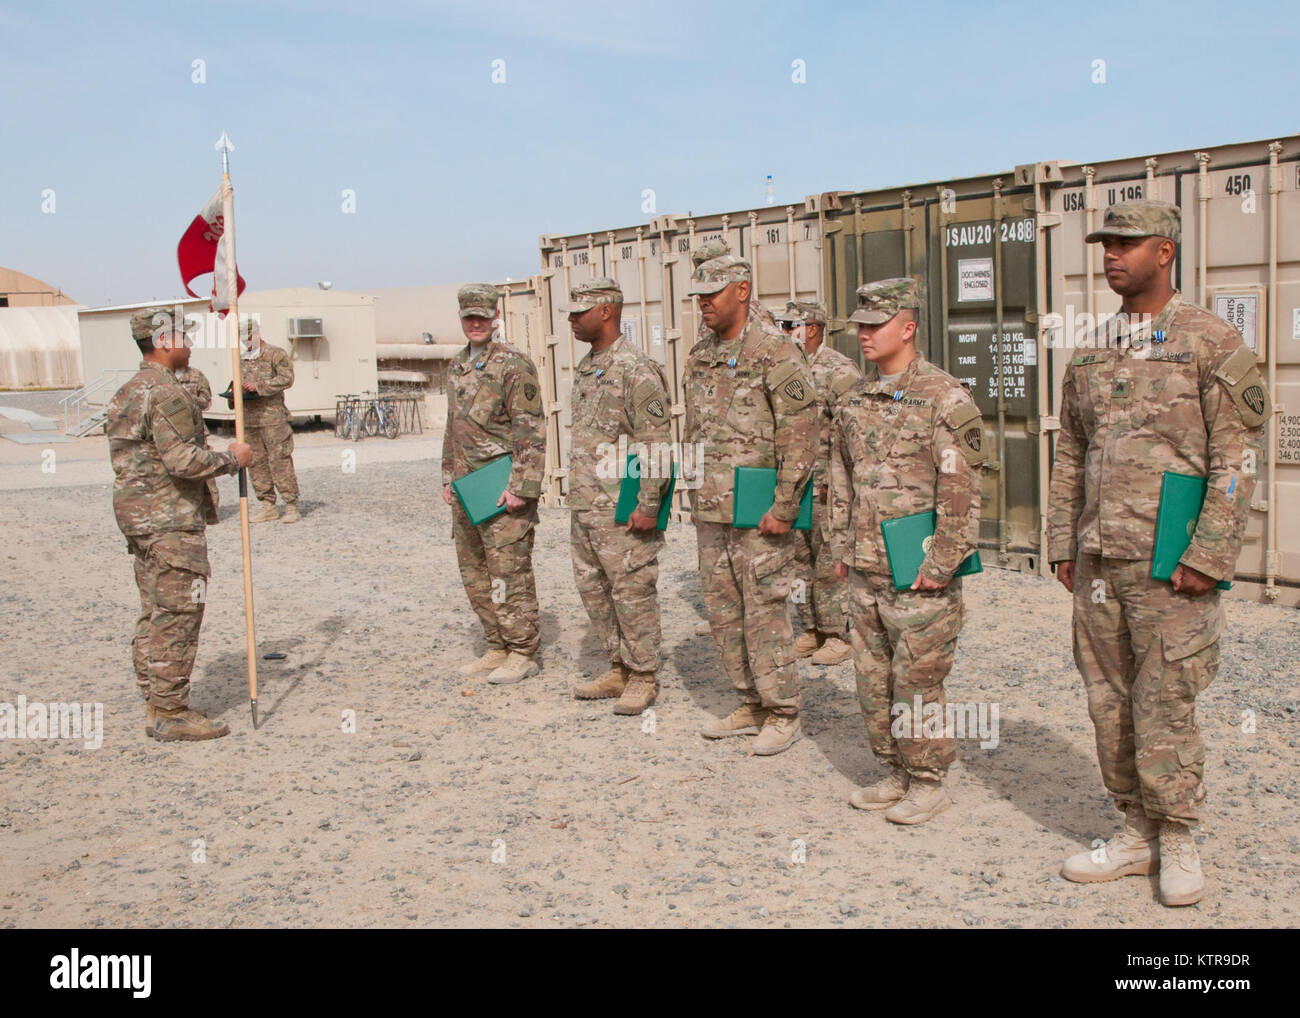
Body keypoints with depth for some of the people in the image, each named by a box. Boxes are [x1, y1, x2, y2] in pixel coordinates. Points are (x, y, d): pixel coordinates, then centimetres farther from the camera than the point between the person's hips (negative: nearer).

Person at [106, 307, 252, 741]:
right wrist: (232, 459, -9)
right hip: (170, 520, -10)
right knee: (177, 615, -5)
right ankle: (171, 713, -1)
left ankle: (156, 707, 18)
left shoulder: (126, 393, 15)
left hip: (136, 514, 10)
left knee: (154, 615, 13)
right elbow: (183, 460, -23)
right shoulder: (166, 393, -16)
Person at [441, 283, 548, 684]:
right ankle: (498, 648, 24)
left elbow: (531, 432, -15)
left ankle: (523, 654, 6)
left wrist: (521, 487, -19)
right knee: (474, 572, 13)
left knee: (508, 572, -4)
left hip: (502, 490, -8)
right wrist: (448, 478, 19)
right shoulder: (457, 367, 15)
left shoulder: (513, 364, -11)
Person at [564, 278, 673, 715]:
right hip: (584, 506, 9)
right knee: (594, 588, 13)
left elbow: (655, 445, -17)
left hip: (621, 508, -9)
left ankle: (644, 677, 11)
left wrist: (648, 505, -20)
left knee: (632, 590, -1)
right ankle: (620, 669, 25)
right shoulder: (585, 368, 15)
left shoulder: (635, 369, -13)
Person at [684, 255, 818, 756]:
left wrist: (784, 509, -17)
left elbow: (800, 438, -14)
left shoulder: (777, 353, -11)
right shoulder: (698, 356, 12)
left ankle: (783, 714, 11)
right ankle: (751, 705, 25)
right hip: (710, 512, 8)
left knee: (764, 612, -2)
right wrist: (694, 497, 17)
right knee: (723, 611, 12)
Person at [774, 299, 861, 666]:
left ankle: (838, 636, 7)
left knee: (830, 564, -2)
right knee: (800, 561, 12)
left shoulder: (839, 370, -12)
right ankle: (810, 631, 22)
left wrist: (833, 482, -18)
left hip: (826, 487, -8)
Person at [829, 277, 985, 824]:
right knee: (873, 680, 13)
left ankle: (929, 783, 16)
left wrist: (941, 565, -15)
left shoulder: (944, 397, -11)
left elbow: (961, 490, -13)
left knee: (917, 682, 1)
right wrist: (842, 548, 15)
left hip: (919, 575, -7)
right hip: (864, 572, 7)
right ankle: (894, 773, 28)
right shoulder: (854, 399, 11)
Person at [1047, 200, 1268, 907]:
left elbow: (1237, 459, -9)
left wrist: (1208, 557, -15)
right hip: (1098, 562, 6)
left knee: (1164, 705, -2)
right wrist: (1063, 545, 11)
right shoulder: (1090, 355, 12)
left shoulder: (1213, 344, -5)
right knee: (1109, 704, 10)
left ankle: (1177, 844, 15)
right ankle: (1137, 833, 23)